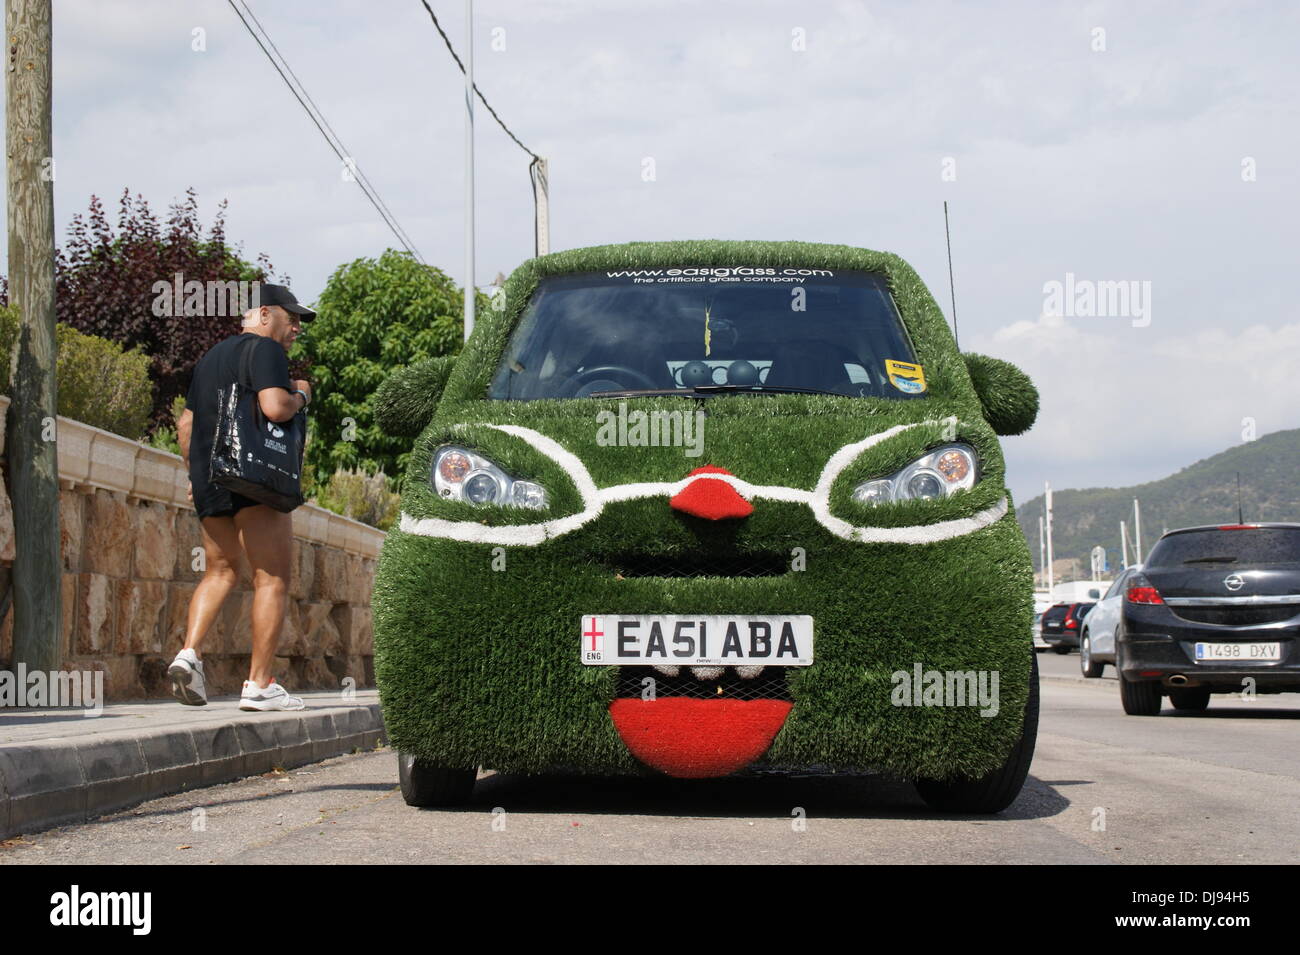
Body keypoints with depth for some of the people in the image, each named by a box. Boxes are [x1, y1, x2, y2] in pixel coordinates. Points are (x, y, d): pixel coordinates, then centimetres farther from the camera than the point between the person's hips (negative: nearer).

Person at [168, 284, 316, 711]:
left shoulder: (211, 356, 20)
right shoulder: (264, 350, -6)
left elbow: (186, 423, 21)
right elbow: (274, 406, -22)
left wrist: (196, 471, 29)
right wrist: (301, 396, -2)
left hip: (209, 481, 8)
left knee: (221, 570, 19)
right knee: (272, 578, -3)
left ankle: (189, 653, -2)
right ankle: (259, 684, -6)